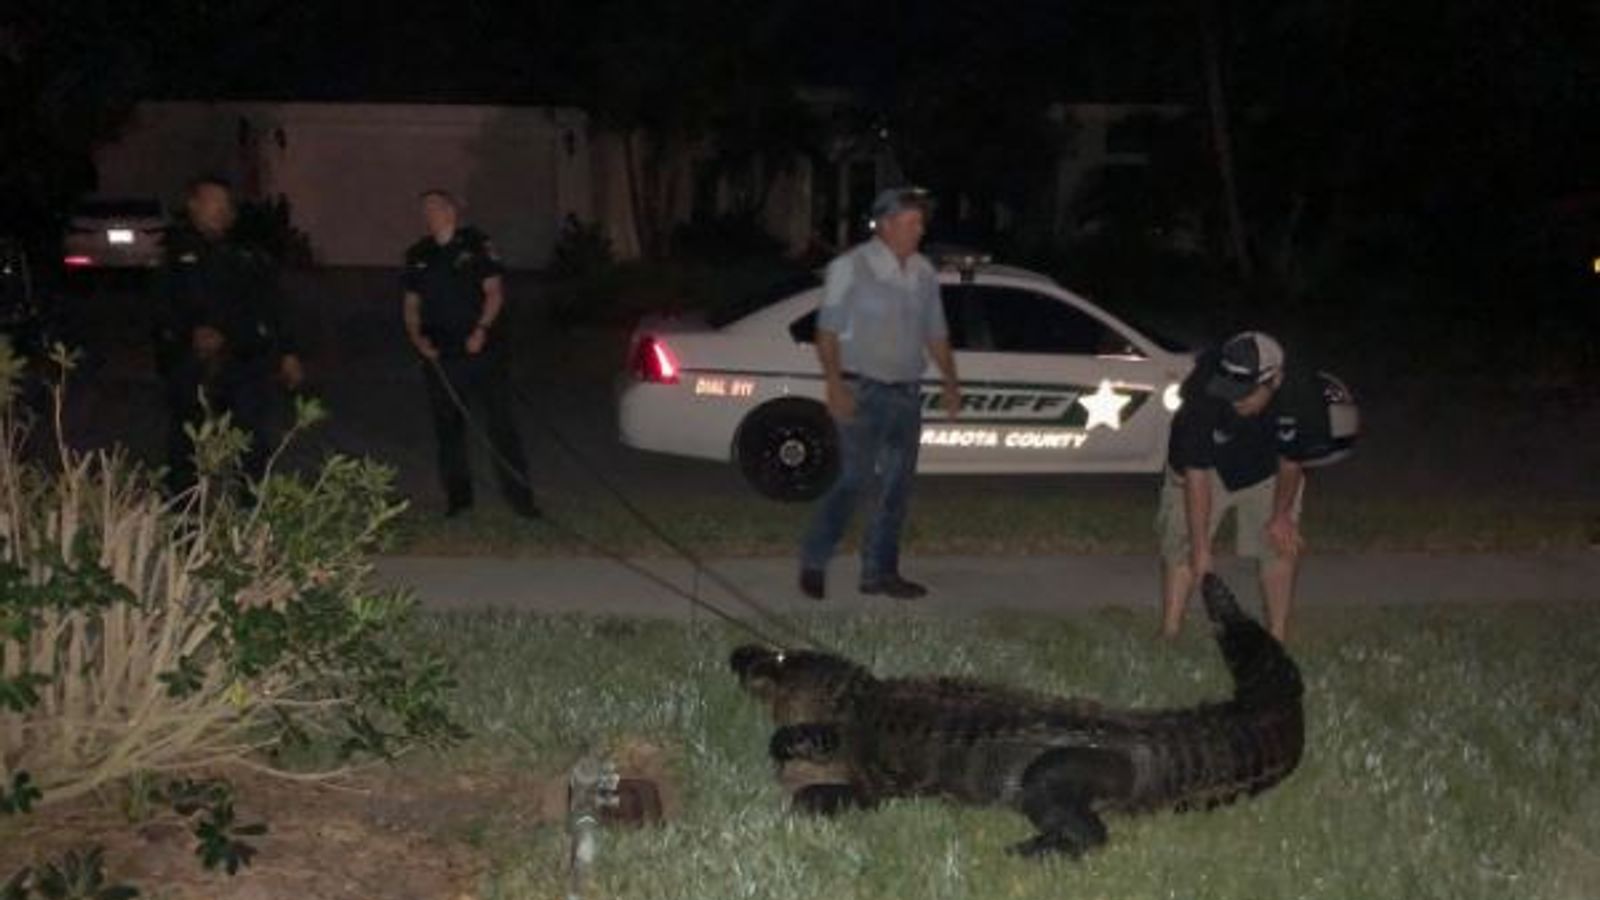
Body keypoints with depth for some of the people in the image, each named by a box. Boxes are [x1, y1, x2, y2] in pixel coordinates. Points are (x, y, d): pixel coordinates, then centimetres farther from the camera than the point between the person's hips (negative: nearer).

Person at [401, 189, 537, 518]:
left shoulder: (476, 244, 0)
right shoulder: (418, 255, 13)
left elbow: (494, 292, -4)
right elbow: (412, 303, 15)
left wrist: (482, 329, -17)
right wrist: (416, 336, -2)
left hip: (481, 351, -4)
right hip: (439, 356, 4)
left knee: (500, 423, -5)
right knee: (447, 427, 9)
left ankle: (519, 495, -1)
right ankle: (458, 496, 20)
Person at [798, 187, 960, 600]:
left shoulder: (924, 272, 11)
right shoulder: (851, 267, -7)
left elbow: (936, 333, 19)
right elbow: (827, 332, -11)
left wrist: (950, 381, 11)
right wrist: (835, 386, -20)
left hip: (908, 394, 6)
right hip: (863, 392, -6)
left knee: (898, 485, 7)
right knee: (853, 479, -10)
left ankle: (880, 572, 16)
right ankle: (813, 562, 4)